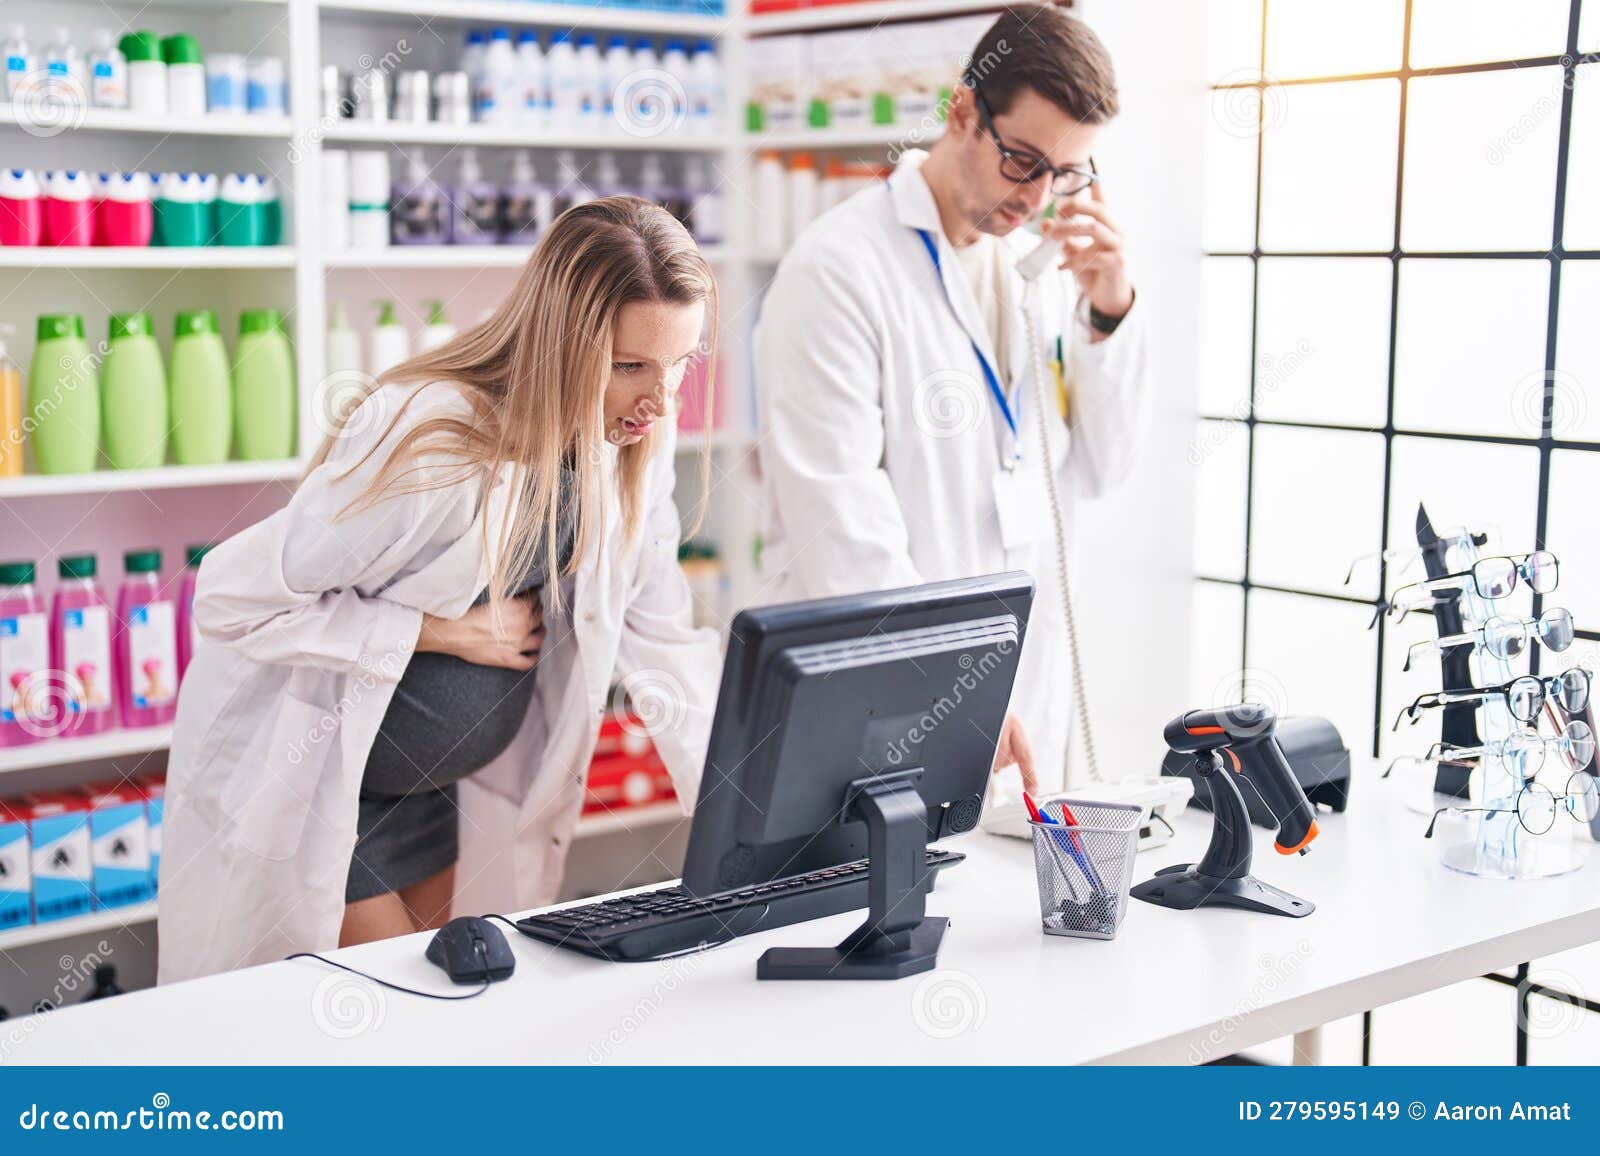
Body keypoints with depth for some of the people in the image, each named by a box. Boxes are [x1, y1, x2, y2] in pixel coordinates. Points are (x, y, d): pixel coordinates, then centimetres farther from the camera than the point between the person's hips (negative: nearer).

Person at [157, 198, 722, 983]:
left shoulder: (632, 448, -9)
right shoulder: (434, 446, -31)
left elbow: (663, 645, -5)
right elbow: (234, 601, -25)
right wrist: (449, 632, -24)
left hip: (439, 785, 7)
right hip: (303, 775, -6)